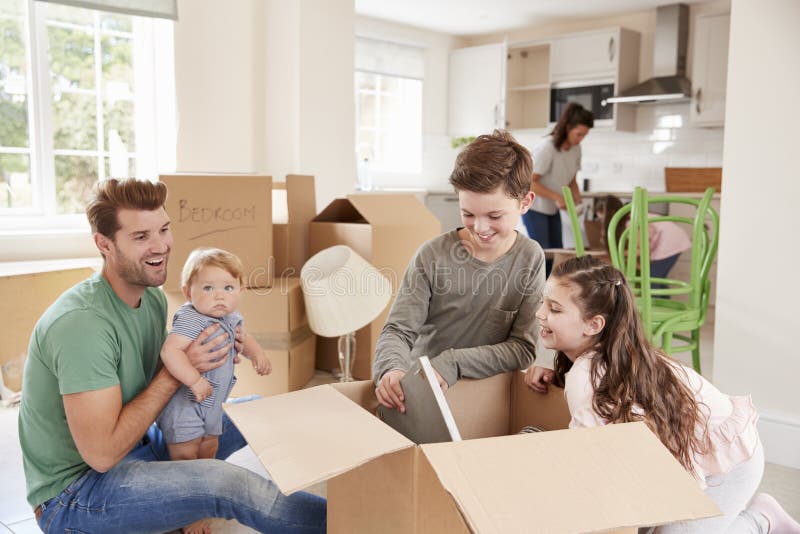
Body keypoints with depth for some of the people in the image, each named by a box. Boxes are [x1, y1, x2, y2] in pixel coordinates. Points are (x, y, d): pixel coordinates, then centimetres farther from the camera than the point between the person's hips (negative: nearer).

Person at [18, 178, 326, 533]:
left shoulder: (153, 296, -1)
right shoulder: (82, 322, -28)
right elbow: (102, 453, -29)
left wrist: (214, 359, -10)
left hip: (138, 446, 9)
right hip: (73, 489, -9)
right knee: (222, 480, -28)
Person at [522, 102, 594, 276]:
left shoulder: (575, 148, -3)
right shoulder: (547, 148, -24)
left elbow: (571, 179, 9)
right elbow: (530, 182, -23)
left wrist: (577, 198, -10)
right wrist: (557, 197, -29)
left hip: (552, 208, 8)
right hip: (534, 206, -7)